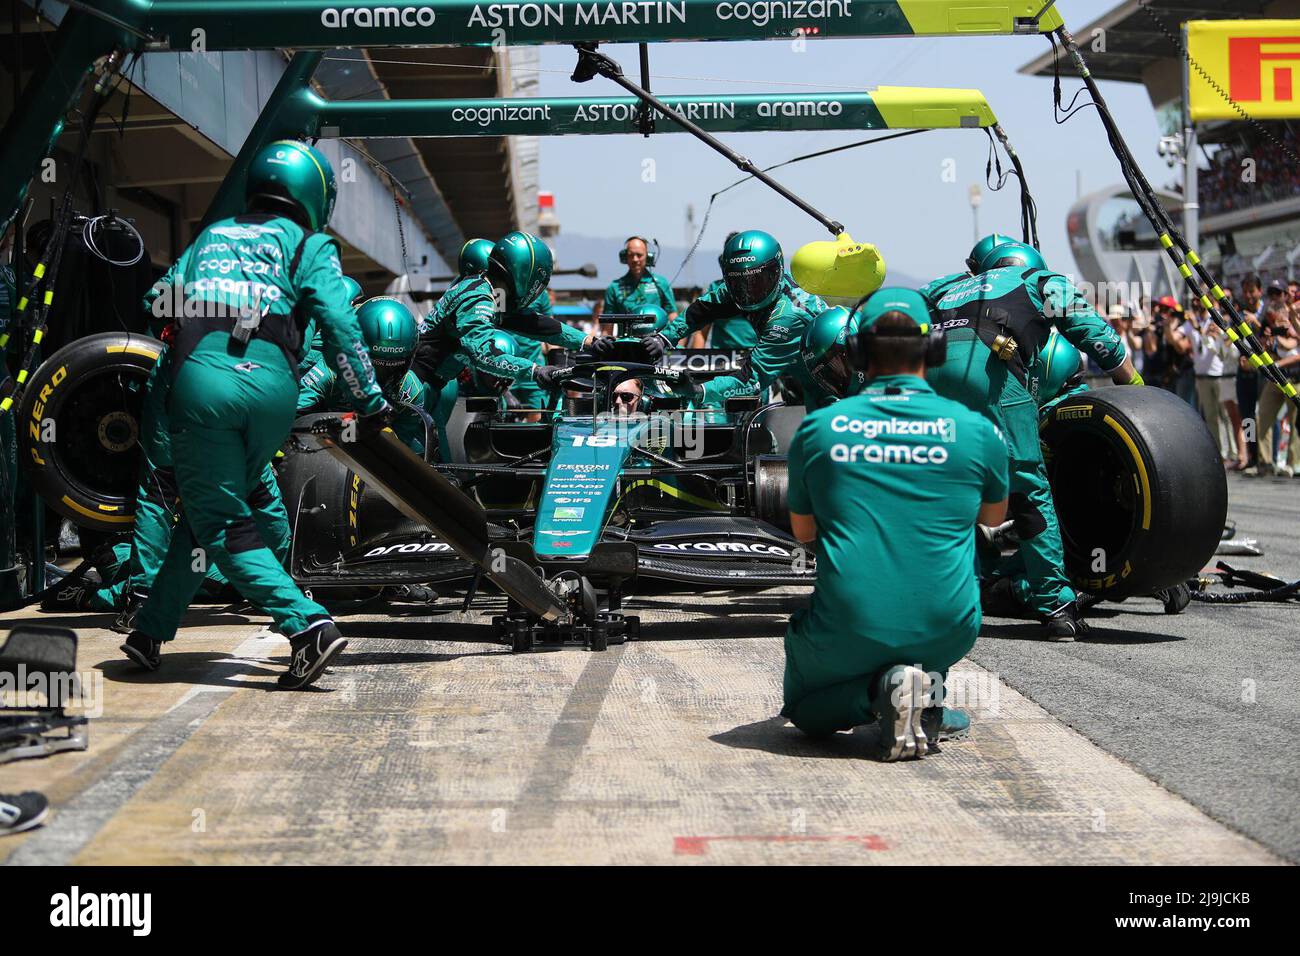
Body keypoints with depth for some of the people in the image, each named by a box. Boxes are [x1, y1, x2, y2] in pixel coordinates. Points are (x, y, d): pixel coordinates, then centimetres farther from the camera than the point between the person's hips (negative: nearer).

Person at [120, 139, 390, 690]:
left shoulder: (211, 237, 26)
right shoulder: (309, 246, 16)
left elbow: (156, 304, 24)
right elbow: (338, 324, 1)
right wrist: (370, 401, 3)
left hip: (201, 379, 0)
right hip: (272, 385, 0)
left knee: (222, 524, 0)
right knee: (209, 511, 16)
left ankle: (308, 626, -16)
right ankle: (152, 631, 19)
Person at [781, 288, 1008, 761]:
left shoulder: (817, 429, -2)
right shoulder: (976, 429, -3)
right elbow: (994, 516, 17)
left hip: (848, 633, -1)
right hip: (946, 635, 1)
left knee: (805, 712, 30)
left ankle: (876, 690, -4)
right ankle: (927, 702, 17)